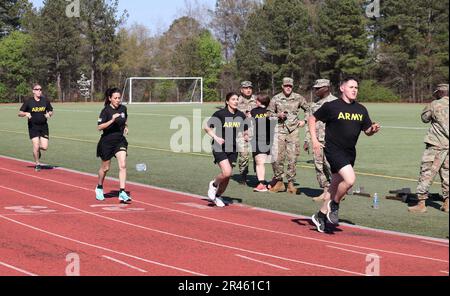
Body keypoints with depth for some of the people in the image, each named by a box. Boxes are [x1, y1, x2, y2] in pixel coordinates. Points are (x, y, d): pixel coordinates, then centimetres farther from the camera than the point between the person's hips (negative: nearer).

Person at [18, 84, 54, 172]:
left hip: (44, 126, 2)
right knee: (36, 146, -10)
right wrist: (26, 113, -20)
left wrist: (49, 114, -8)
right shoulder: (29, 102, -2)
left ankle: (37, 150, 31)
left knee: (45, 147, -5)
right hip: (33, 127, -2)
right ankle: (37, 164, 9)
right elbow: (20, 113, 1)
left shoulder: (45, 101, 4)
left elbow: (51, 111, 15)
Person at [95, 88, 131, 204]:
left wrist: (126, 126, 8)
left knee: (123, 165, -13)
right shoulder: (106, 111, -14)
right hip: (107, 142, -3)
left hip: (120, 141, 3)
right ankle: (99, 188, 37)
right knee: (105, 168, 11)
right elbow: (100, 127, -21)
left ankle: (122, 193, -14)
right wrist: (112, 120, -32)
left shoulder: (123, 108, 1)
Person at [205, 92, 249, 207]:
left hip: (233, 148, 5)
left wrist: (246, 137, -5)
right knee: (227, 172, -21)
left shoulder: (241, 115, 5)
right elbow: (207, 127, -2)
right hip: (220, 147, -5)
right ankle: (214, 184, 10)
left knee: (227, 176, 7)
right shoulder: (220, 114, -8)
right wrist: (216, 138, -16)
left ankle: (218, 196, 29)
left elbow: (245, 131, 17)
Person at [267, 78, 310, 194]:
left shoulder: (298, 98, 7)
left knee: (293, 158, -1)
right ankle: (279, 181, 7)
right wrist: (278, 116, -9)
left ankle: (291, 183, 8)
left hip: (293, 132, 1)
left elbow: (308, 109, 20)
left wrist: (304, 121, 9)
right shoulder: (276, 99, 4)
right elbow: (269, 113, 8)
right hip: (279, 131, -1)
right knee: (277, 158, -7)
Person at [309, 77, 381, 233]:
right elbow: (312, 119, 2)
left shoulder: (361, 110, 8)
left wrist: (374, 129, -8)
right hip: (334, 150, -6)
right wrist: (314, 140, -7)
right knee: (350, 179, -24)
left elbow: (367, 131, 15)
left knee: (336, 187, 13)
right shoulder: (331, 106, -7)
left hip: (350, 152, 6)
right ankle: (334, 205, 0)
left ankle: (321, 215, 29)